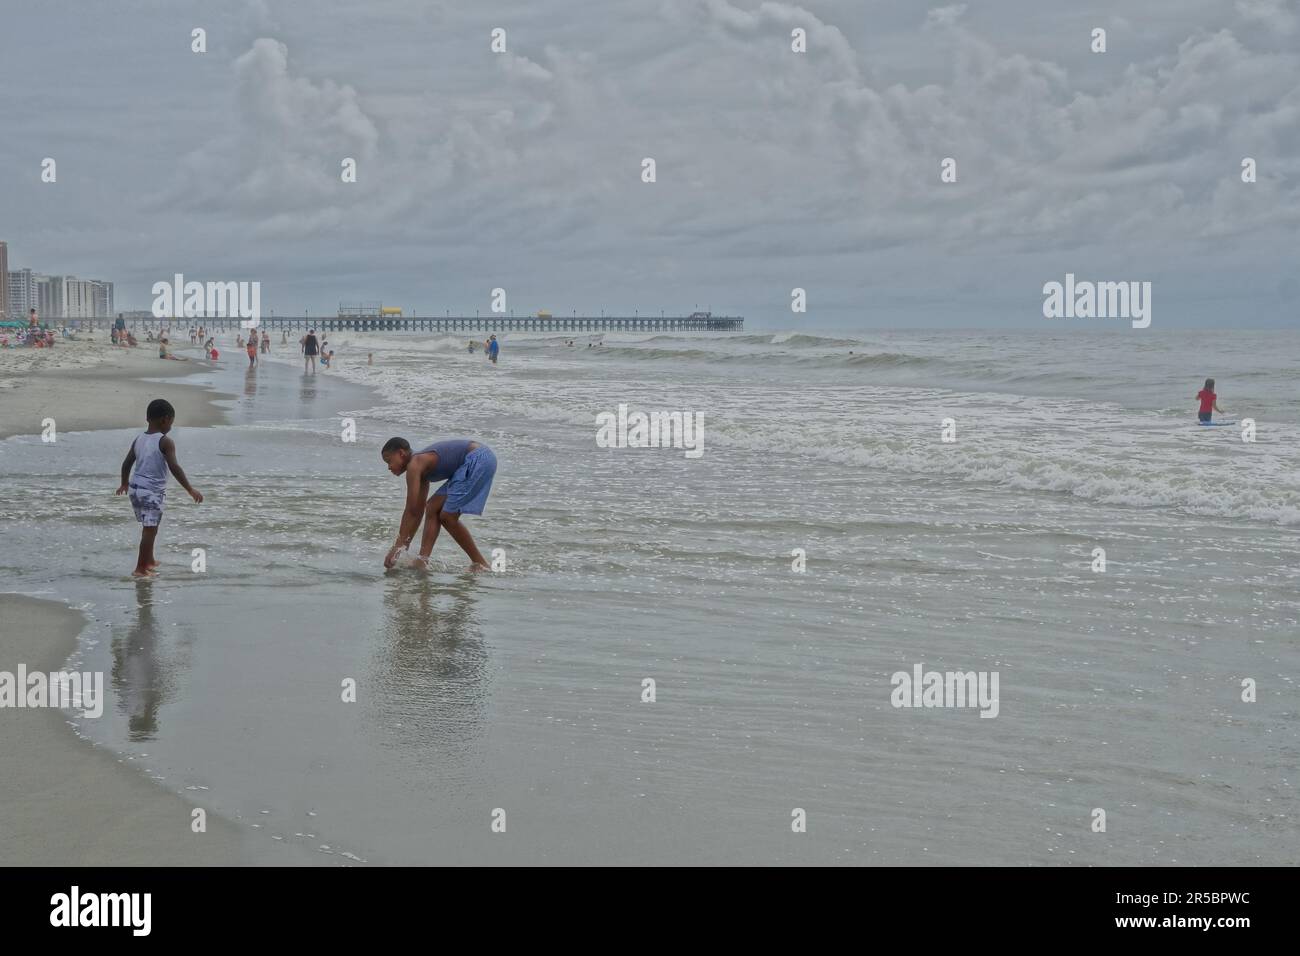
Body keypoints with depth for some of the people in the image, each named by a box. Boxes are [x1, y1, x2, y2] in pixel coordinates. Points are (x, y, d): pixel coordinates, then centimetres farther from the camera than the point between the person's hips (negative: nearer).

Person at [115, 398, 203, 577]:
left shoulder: (139, 439, 7)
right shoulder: (165, 442, -14)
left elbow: (126, 463, 15)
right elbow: (174, 467, -22)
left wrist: (124, 484, 32)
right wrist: (190, 490, -20)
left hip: (136, 488, 8)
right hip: (152, 491, -8)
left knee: (148, 527, 24)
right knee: (150, 530, -3)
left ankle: (149, 560, 39)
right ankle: (140, 569, -3)